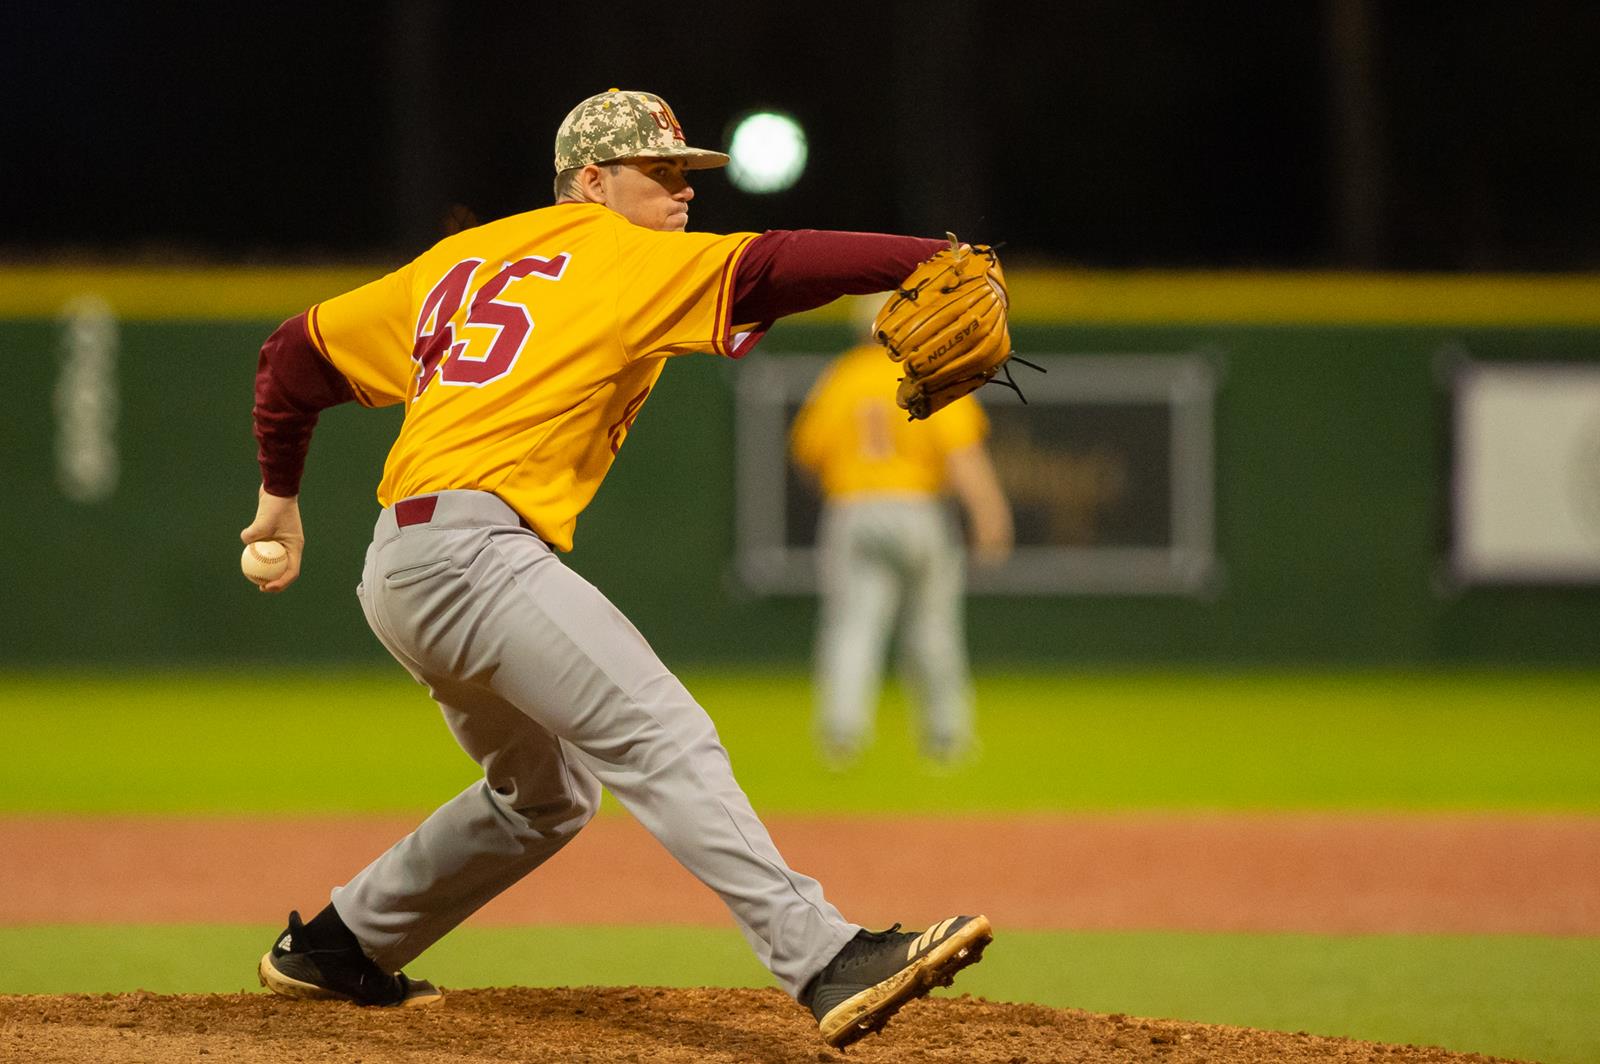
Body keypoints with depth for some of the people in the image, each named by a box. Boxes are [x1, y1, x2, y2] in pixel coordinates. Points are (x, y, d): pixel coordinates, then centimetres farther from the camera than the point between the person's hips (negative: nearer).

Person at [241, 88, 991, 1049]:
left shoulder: (459, 263, 24)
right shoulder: (628, 258, 1)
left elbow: (299, 353, 27)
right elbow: (771, 267, -13)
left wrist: (280, 490, 39)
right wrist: (937, 260, -20)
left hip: (400, 574, 9)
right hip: (472, 550, -9)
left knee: (546, 797, 25)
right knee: (665, 744, -21)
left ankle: (334, 948, 33)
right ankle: (827, 962, -36)